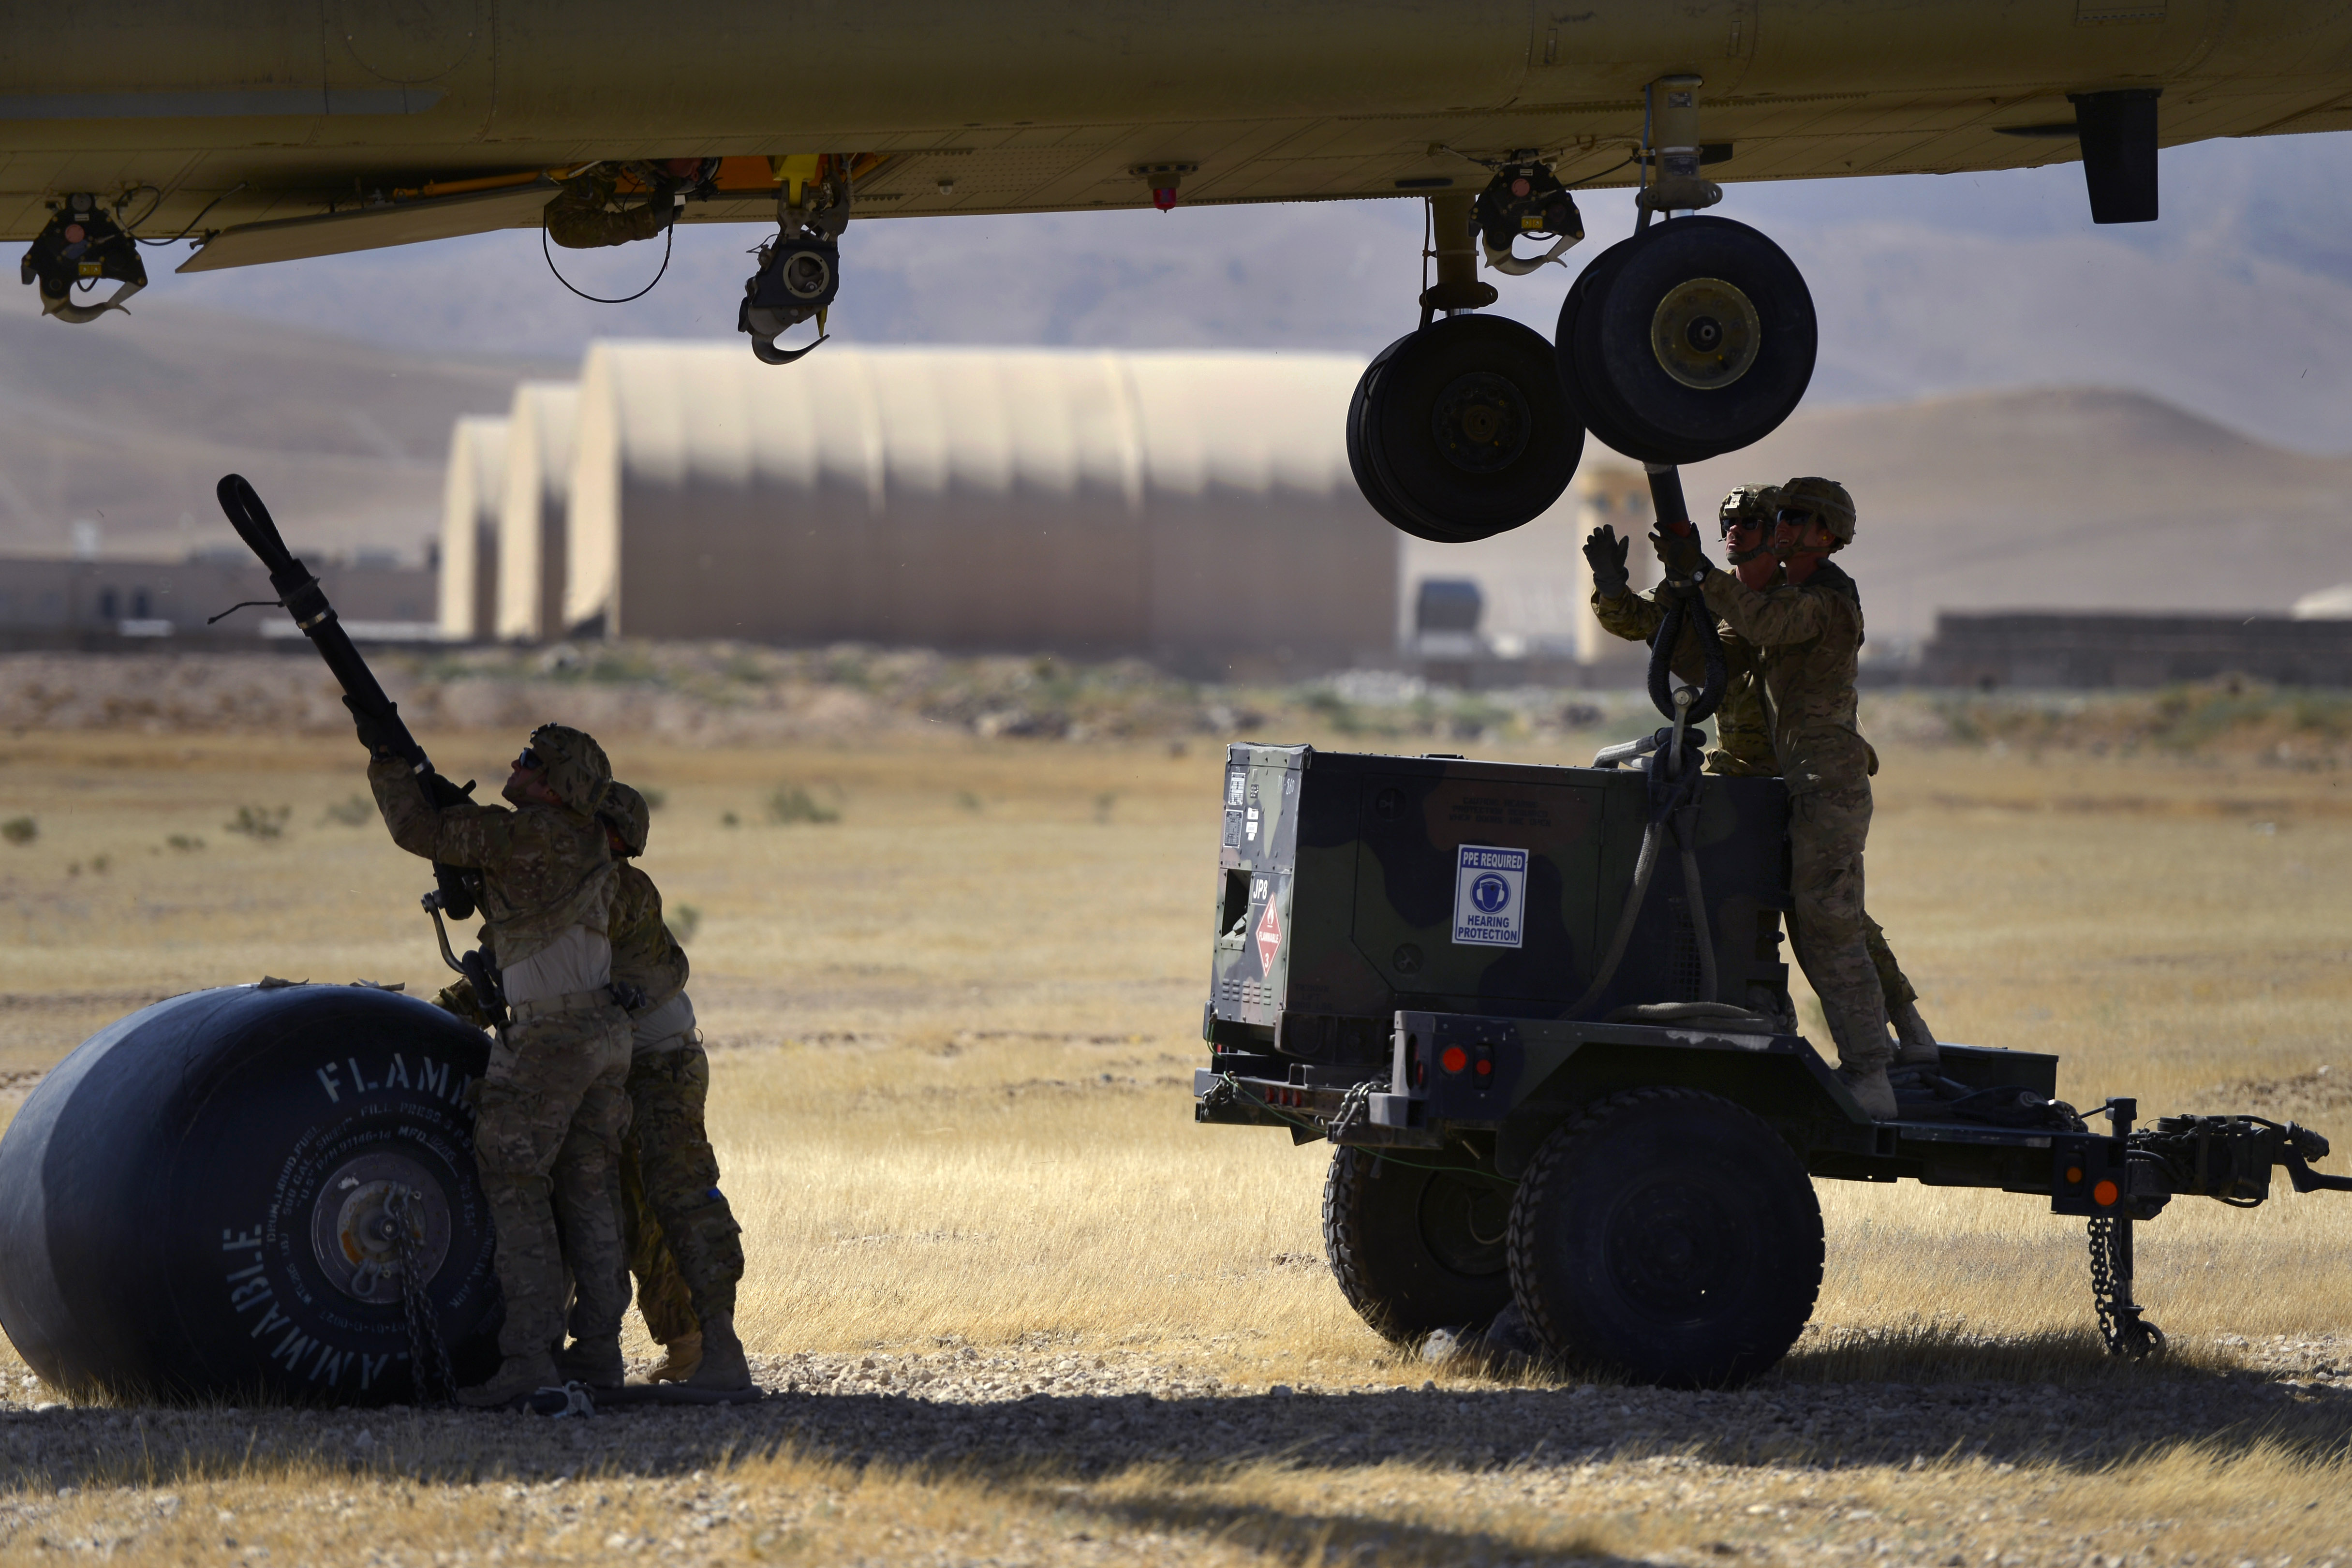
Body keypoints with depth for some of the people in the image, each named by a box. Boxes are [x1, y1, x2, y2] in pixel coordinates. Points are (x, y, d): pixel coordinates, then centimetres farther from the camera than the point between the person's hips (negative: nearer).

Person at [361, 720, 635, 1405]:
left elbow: (422, 831, -9)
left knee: (515, 1189, -4)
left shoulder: (528, 834, -15)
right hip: (606, 1032, 8)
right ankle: (598, 1349, 14)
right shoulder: (588, 839, 10)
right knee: (589, 1193, 12)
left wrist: (386, 758, 3)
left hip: (548, 1036, -8)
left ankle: (529, 1355, -10)